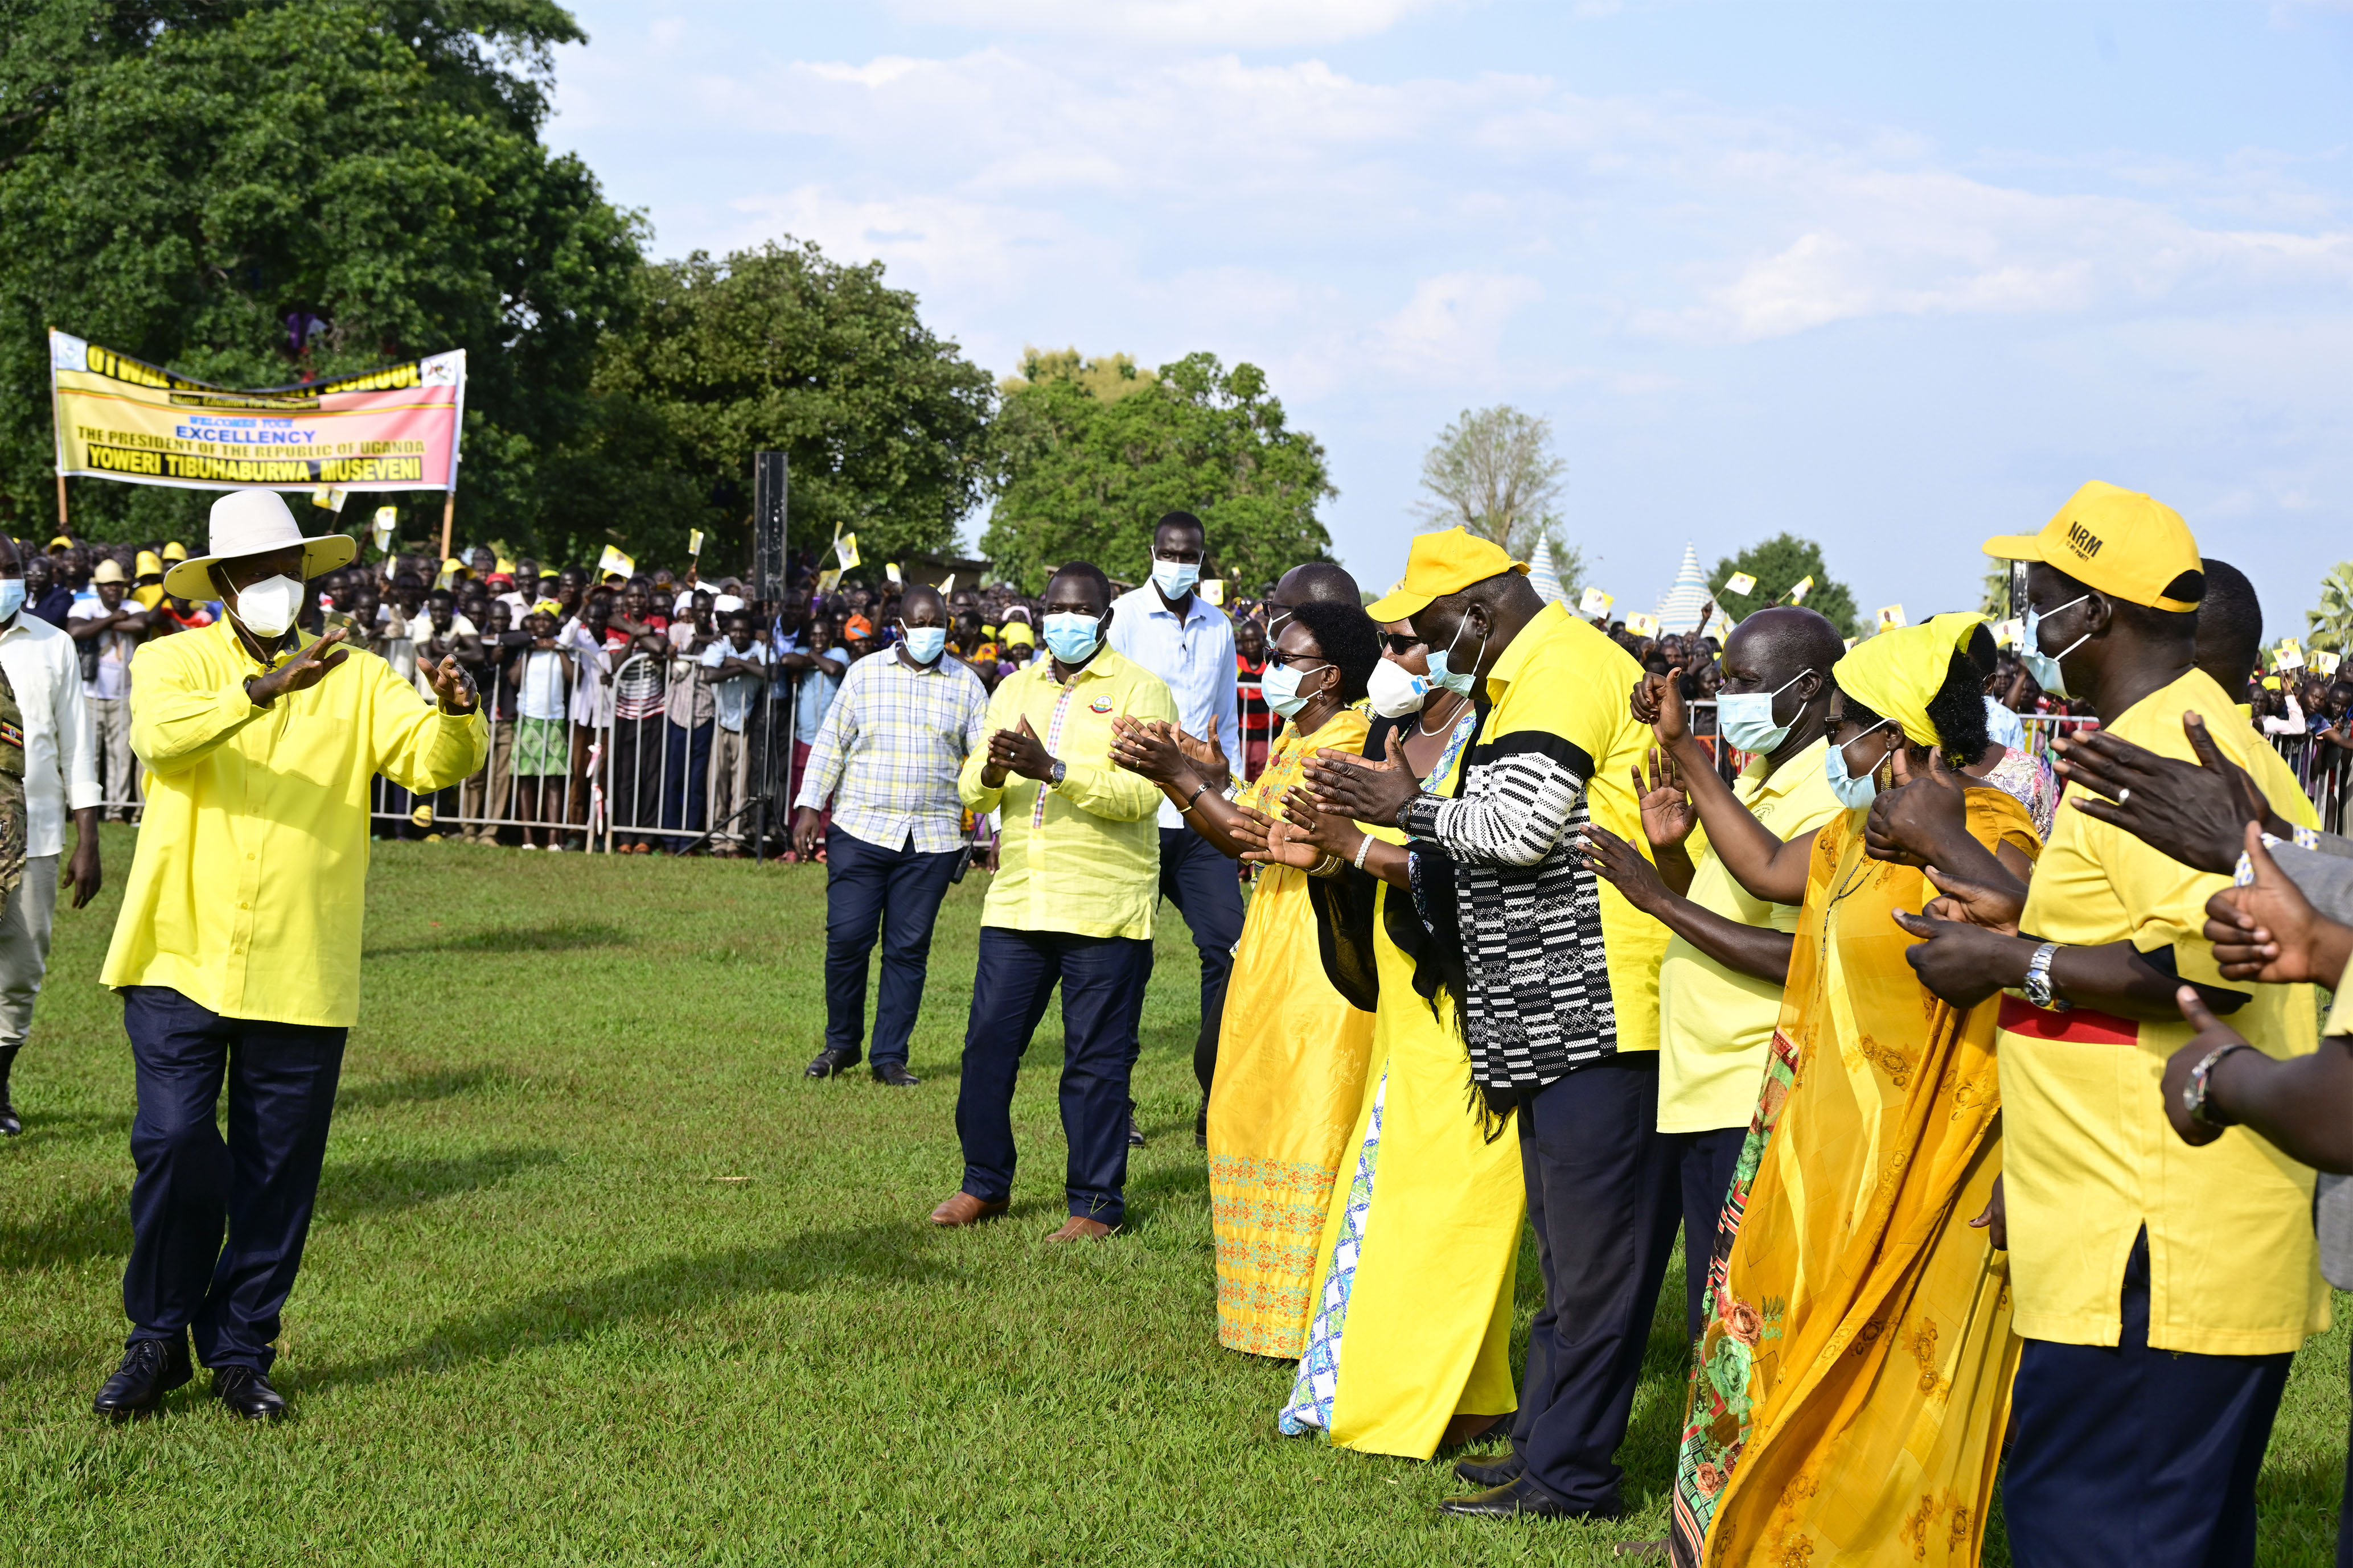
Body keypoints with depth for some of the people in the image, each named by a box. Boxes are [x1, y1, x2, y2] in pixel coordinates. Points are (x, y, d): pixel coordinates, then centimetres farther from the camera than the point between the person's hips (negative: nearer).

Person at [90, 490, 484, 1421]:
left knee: (278, 1171, 5)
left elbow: (434, 762, -6)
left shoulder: (357, 680, 8)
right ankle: (158, 1339, 10)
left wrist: (454, 716, -29)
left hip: (301, 977, 2)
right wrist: (265, 688, -35)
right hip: (181, 960, -2)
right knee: (174, 1146, -8)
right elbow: (162, 733, -20)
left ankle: (241, 1348, 19)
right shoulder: (176, 663, 3)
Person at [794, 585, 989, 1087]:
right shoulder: (865, 674, 6)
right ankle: (842, 1043, 13)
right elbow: (831, 742, 9)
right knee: (847, 938, -6)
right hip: (860, 830, -1)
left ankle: (890, 1056, 11)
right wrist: (809, 807, 1)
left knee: (908, 948, 2)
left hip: (932, 839, 1)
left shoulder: (965, 685, 7)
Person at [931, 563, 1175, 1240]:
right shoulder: (1015, 690, 16)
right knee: (988, 1044, 5)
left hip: (1104, 907, -5)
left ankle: (1096, 1204, 7)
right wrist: (991, 772, -14)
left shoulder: (1139, 690, -2)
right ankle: (985, 1185, 19)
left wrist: (1053, 770, -25)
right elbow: (973, 789, 10)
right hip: (1017, 901, 5)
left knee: (1096, 1059, -1)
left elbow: (1140, 794, -15)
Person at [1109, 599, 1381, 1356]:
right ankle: (1270, 1304, 21)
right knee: (1250, 1117, 12)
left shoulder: (1350, 746, -14)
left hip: (1325, 959, -10)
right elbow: (1240, 837, 10)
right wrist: (1168, 769, 2)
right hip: (1271, 950, 10)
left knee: (1310, 1129, -6)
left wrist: (1180, 775, -20)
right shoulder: (1294, 738, 15)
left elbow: (1266, 837, -22)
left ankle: (1314, 1320, 1)